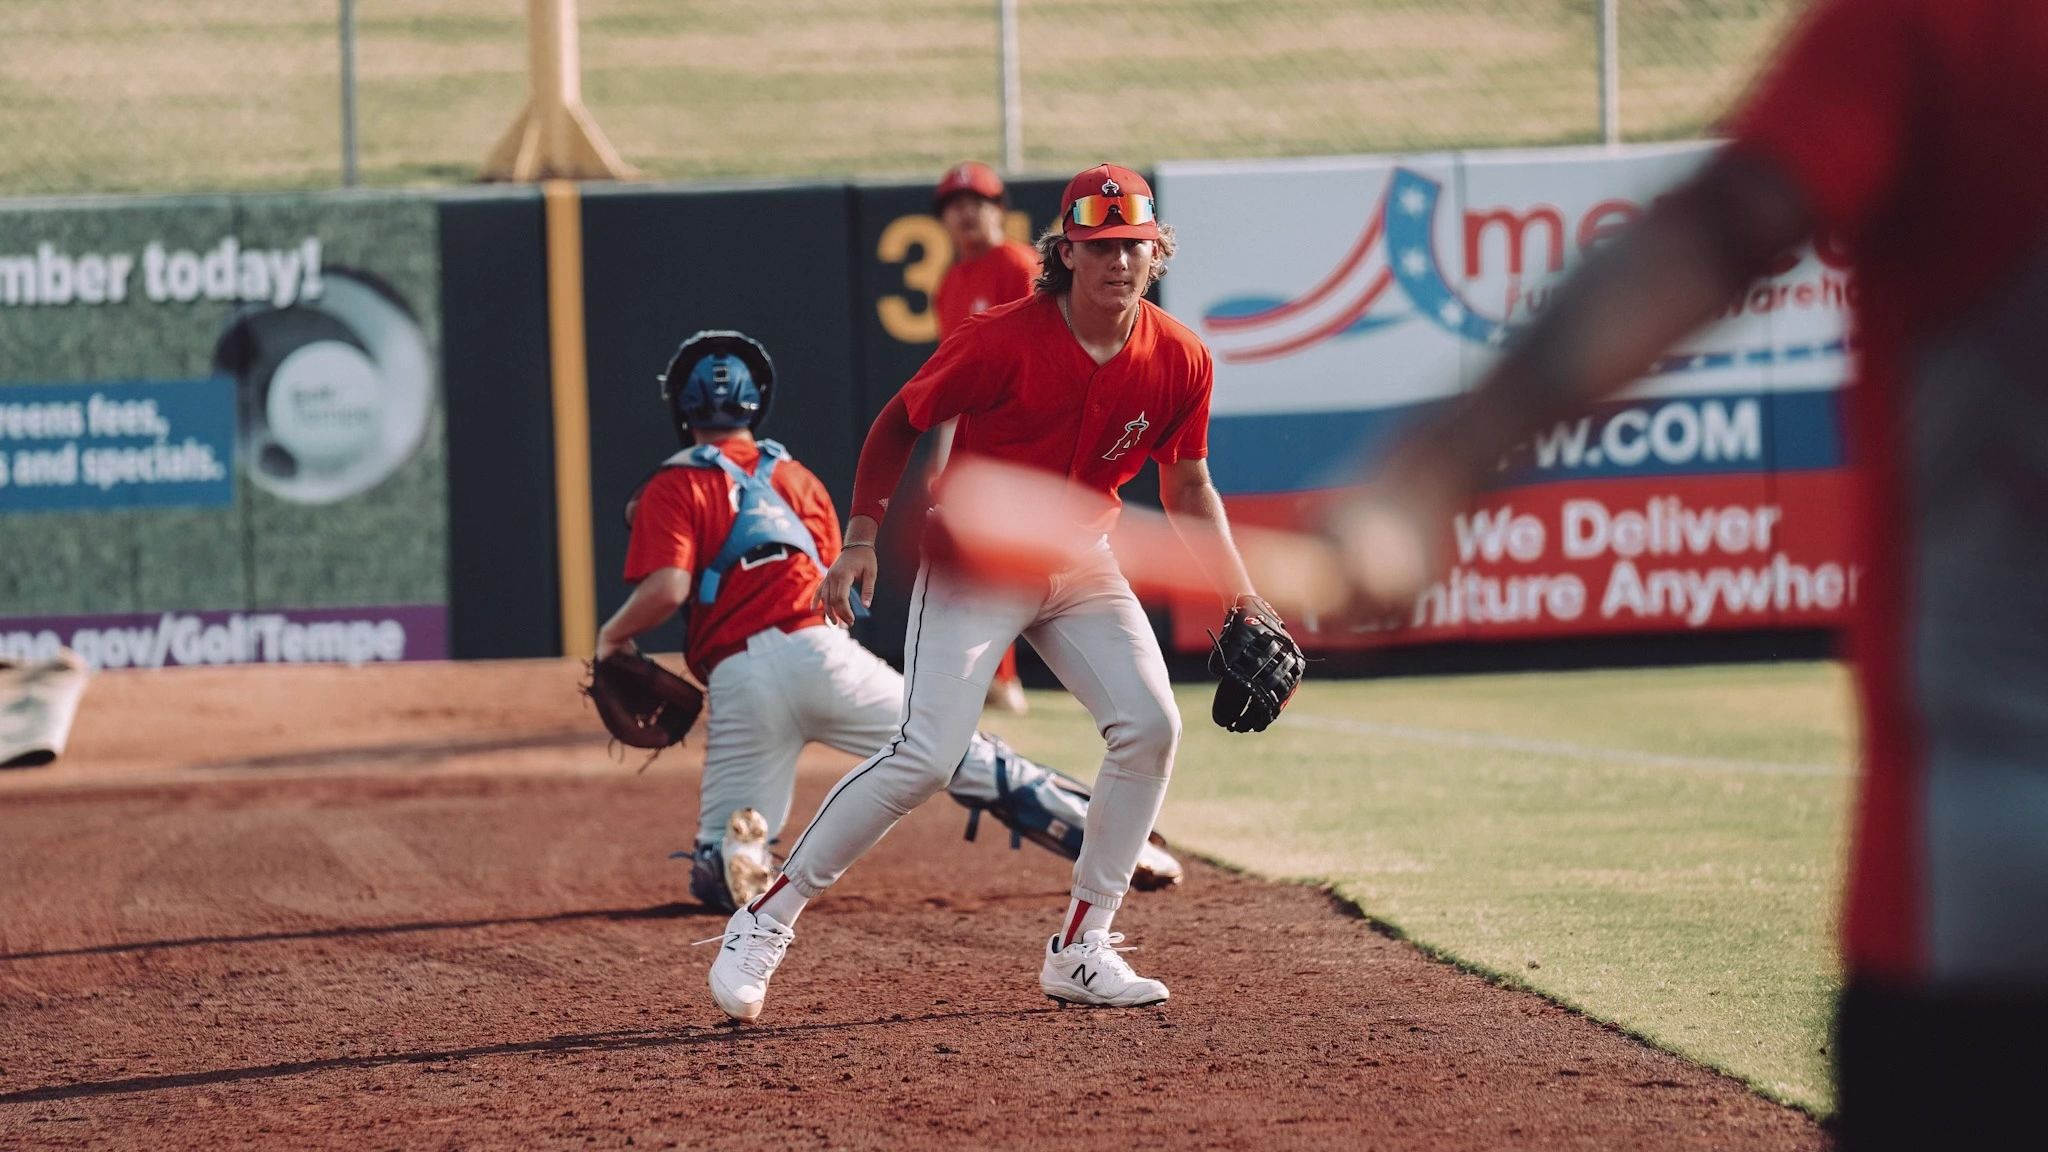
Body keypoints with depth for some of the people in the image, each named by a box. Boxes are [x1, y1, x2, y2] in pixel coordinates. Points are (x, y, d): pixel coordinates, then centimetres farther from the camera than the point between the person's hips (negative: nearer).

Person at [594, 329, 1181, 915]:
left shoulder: (672, 489, 7)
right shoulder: (795, 476, 21)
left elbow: (667, 589, -9)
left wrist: (613, 636, 11)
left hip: (738, 679, -3)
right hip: (820, 650, 3)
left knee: (716, 877, 4)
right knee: (972, 761, 7)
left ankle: (739, 849, -30)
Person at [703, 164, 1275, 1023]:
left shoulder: (1178, 363, -7)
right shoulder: (1004, 341, -21)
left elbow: (1188, 491, 6)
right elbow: (902, 421, -8)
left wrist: (1244, 604, 0)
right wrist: (860, 540, -14)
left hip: (1080, 566, 5)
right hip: (972, 562, -5)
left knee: (1150, 725, -10)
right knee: (925, 755, -17)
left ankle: (1081, 950, 2)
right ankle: (767, 919, -6)